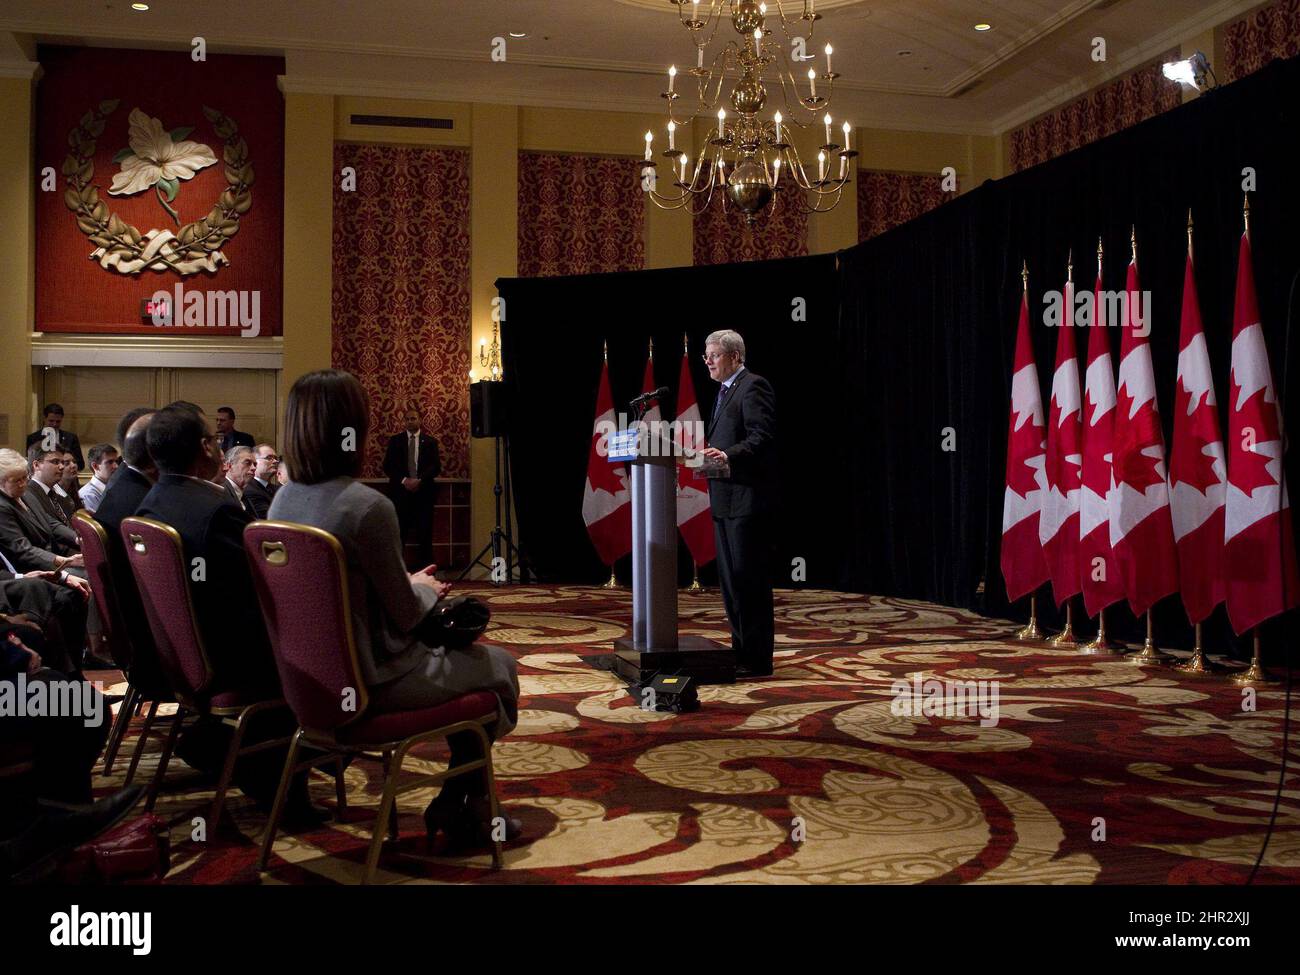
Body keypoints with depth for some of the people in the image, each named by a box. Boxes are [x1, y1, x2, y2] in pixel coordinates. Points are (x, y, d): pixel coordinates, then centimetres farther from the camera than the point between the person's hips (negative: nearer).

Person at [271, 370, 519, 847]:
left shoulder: (284, 499, -1)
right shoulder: (367, 505, -26)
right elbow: (406, 616, -17)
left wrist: (410, 584, 13)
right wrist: (425, 589, 4)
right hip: (371, 680, -8)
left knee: (456, 648, 27)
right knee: (497, 666, 15)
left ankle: (463, 802, 32)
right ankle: (457, 805, 25)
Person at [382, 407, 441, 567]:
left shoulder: (430, 442, 9)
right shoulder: (395, 440, 10)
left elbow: (436, 467, 2)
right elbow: (388, 466, 4)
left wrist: (420, 481, -12)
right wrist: (404, 480, -9)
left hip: (423, 491, 0)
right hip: (401, 490, 0)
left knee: (424, 533, -1)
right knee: (399, 530, -3)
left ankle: (425, 565, 3)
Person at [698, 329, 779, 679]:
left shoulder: (753, 387, -11)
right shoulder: (725, 390, 20)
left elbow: (762, 437, -20)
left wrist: (727, 455, -31)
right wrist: (707, 454, 10)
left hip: (747, 497, -10)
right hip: (725, 498, 10)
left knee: (748, 577, -6)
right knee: (730, 577, 13)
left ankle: (757, 659, 1)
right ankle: (741, 650, 22)